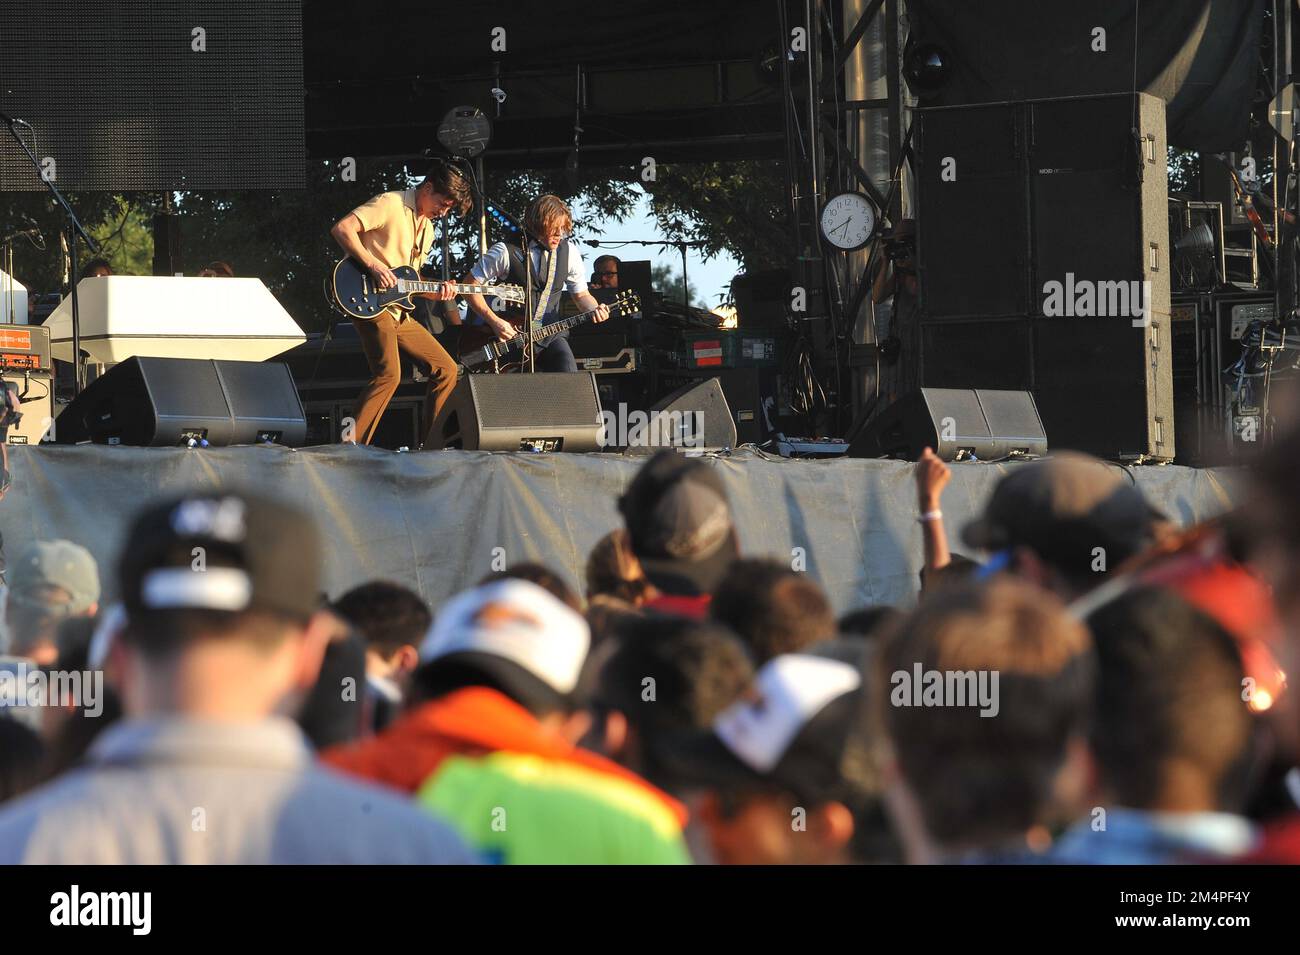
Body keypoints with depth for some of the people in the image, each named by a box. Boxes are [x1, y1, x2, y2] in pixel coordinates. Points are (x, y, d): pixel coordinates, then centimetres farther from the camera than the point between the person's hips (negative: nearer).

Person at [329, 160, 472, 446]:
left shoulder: (427, 229, 22)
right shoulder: (391, 204, -7)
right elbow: (342, 229, -17)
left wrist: (434, 293, 4)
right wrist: (374, 266, -23)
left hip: (399, 311, 9)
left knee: (446, 369, 7)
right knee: (388, 374, -26)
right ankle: (350, 446, -23)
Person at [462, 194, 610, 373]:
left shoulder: (568, 251, 4)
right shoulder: (507, 252, -11)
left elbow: (581, 294, 15)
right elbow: (470, 284, -5)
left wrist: (595, 310, -8)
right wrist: (494, 321, -13)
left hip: (549, 334, 3)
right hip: (510, 335, -3)